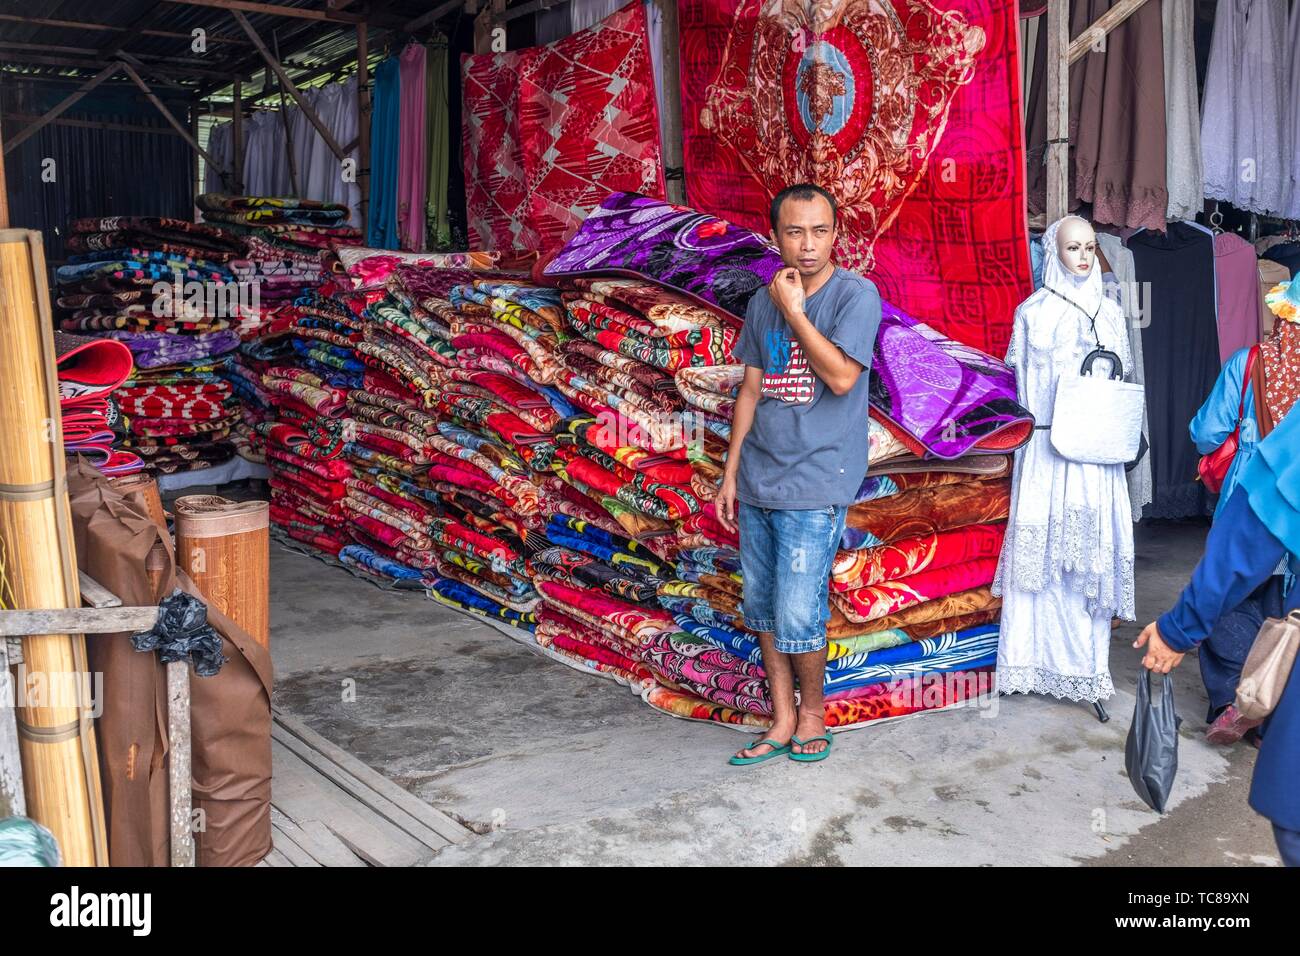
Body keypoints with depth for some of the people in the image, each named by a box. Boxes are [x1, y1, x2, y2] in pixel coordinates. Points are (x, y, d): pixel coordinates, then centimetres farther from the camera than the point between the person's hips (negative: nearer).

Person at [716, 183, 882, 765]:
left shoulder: (856, 295, -7)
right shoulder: (763, 303, 10)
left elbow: (841, 376, -19)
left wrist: (793, 311, -13)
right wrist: (731, 471, 12)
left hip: (814, 482, -6)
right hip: (758, 479, 6)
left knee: (799, 613, -5)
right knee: (760, 605, 11)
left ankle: (811, 712, 20)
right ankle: (782, 721, 25)